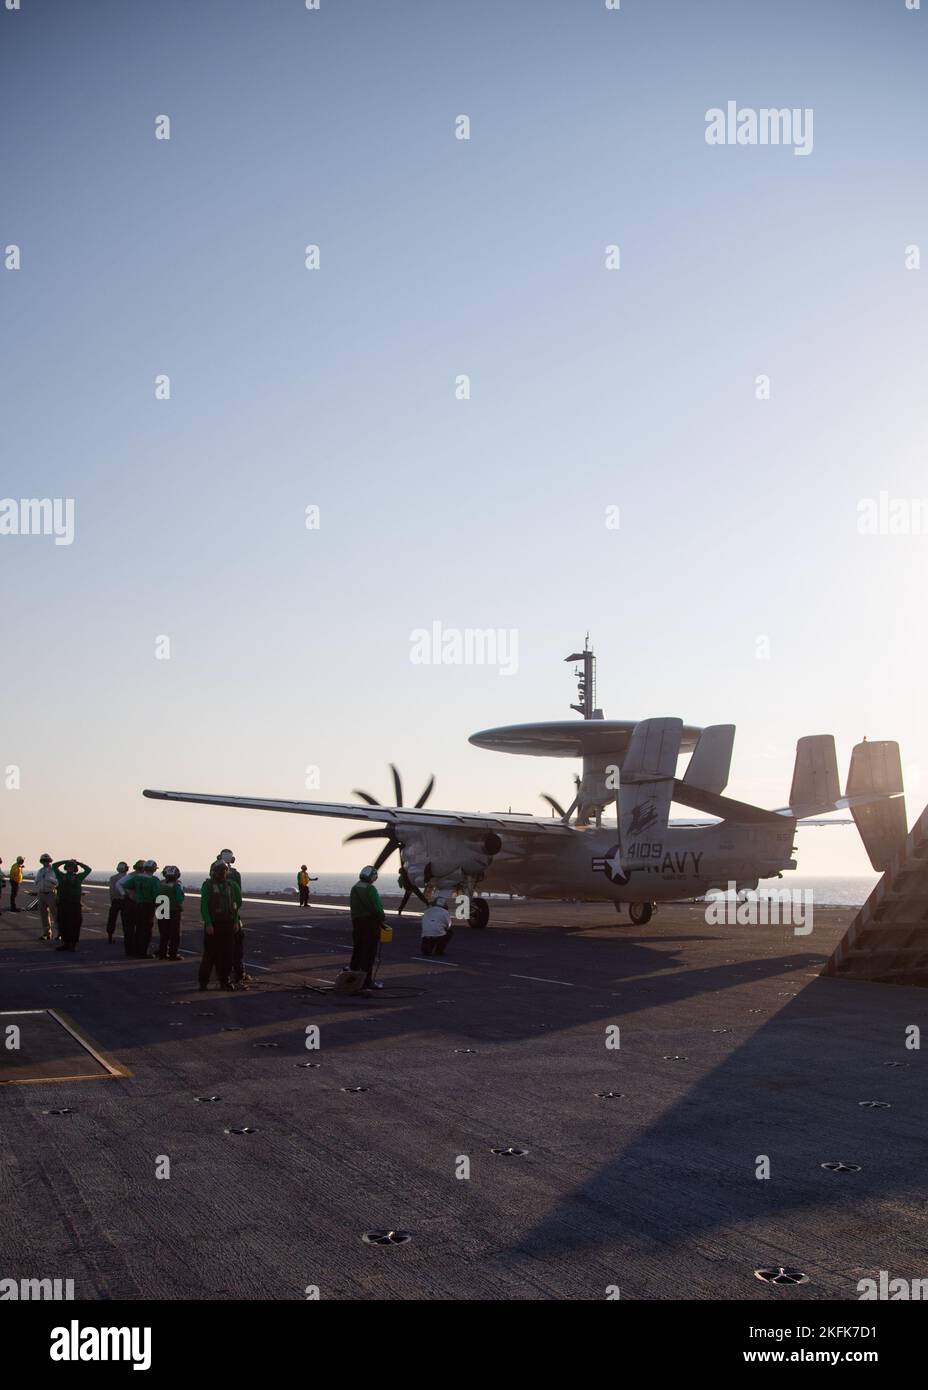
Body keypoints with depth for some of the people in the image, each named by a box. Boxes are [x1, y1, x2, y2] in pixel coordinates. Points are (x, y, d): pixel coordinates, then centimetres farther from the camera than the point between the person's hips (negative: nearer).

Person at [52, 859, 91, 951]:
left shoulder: (78, 877, 10)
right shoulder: (61, 876, 13)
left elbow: (88, 869, 9)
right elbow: (54, 866, 15)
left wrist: (78, 862, 12)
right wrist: (66, 861, 13)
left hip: (75, 904, -2)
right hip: (62, 904, 2)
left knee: (75, 925, -3)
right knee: (62, 924, 3)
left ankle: (73, 944, 2)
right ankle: (65, 943, 13)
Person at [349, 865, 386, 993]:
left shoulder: (354, 889, 9)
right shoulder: (371, 890, -16)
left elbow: (353, 906, 13)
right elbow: (377, 908, -17)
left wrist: (355, 920, 16)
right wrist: (381, 920, -3)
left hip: (357, 922, 7)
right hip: (371, 923, -7)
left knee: (357, 950, 15)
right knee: (369, 953, -2)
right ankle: (367, 981, -1)